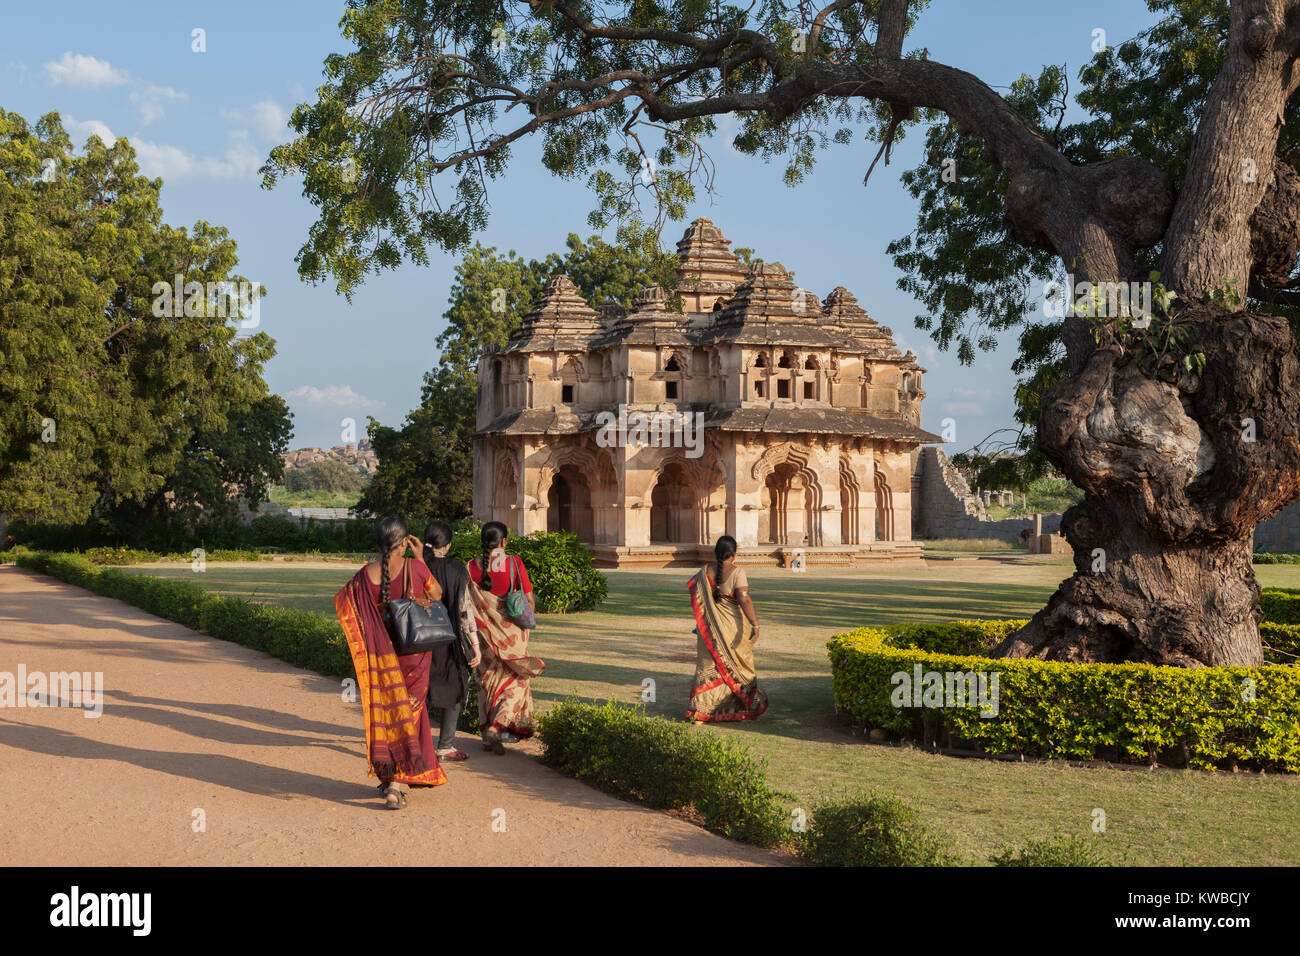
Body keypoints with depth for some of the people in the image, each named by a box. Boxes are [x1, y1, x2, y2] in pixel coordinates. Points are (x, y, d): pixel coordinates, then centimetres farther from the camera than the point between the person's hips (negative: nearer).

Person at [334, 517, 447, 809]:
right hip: (412, 655, -2)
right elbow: (436, 594, 5)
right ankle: (400, 782, -4)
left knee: (383, 713, 15)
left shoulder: (366, 575, -7)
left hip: (380, 656, 2)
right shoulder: (414, 568, -12)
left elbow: (342, 600, 5)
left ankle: (387, 777, 24)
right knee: (408, 713, 5)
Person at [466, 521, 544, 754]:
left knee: (488, 679, 15)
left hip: (485, 631, 3)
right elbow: (530, 601, -8)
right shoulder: (514, 563, -11)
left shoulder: (473, 566, -5)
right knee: (515, 679, 8)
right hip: (511, 630, -3)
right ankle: (497, 727, -8)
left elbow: (468, 602, -1)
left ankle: (486, 728, 17)